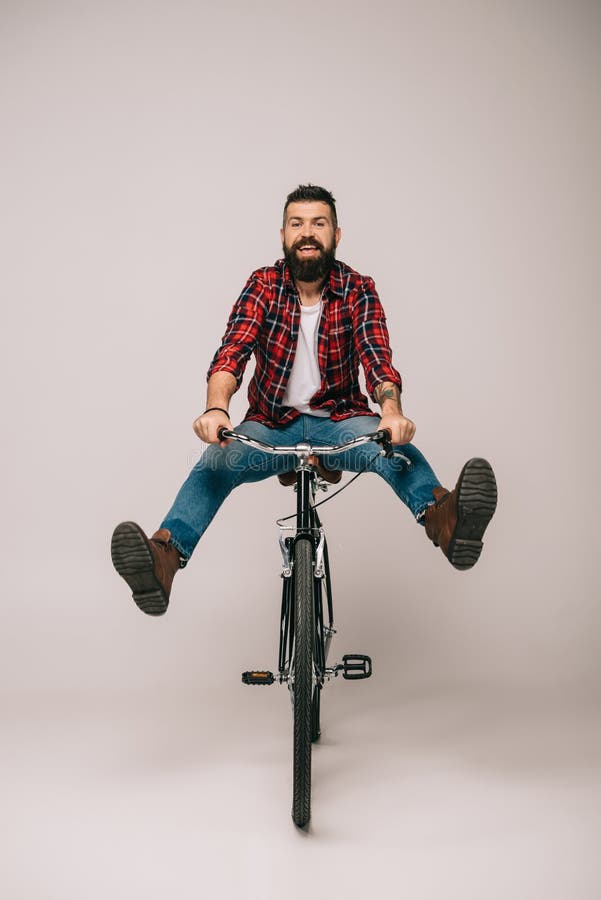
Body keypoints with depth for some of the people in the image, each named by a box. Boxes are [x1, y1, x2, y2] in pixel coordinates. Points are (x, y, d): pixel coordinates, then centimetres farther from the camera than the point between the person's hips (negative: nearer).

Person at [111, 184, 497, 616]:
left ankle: (443, 519, -58)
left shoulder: (358, 289, -4)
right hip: (272, 424, 0)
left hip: (338, 420, 0)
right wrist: (216, 408, -40)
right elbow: (233, 350, -18)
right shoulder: (264, 285, -3)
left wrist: (392, 412, -41)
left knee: (394, 445, -33)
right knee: (216, 461, -30)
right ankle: (164, 557, -48)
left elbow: (377, 358, -18)